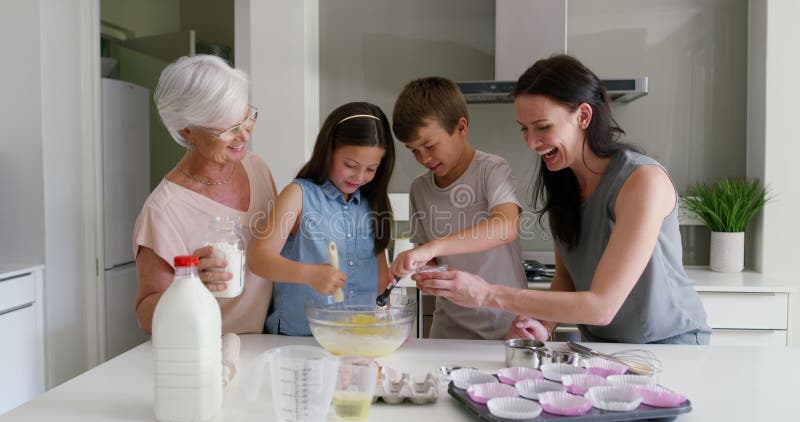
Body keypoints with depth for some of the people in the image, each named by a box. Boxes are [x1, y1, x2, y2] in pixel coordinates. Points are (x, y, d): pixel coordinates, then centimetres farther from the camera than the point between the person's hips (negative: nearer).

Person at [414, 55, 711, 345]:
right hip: (599, 344, 5)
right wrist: (544, 326, -13)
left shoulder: (643, 180, -21)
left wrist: (489, 295, -29)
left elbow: (601, 307, -25)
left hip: (672, 343, -5)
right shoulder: (561, 180, 1)